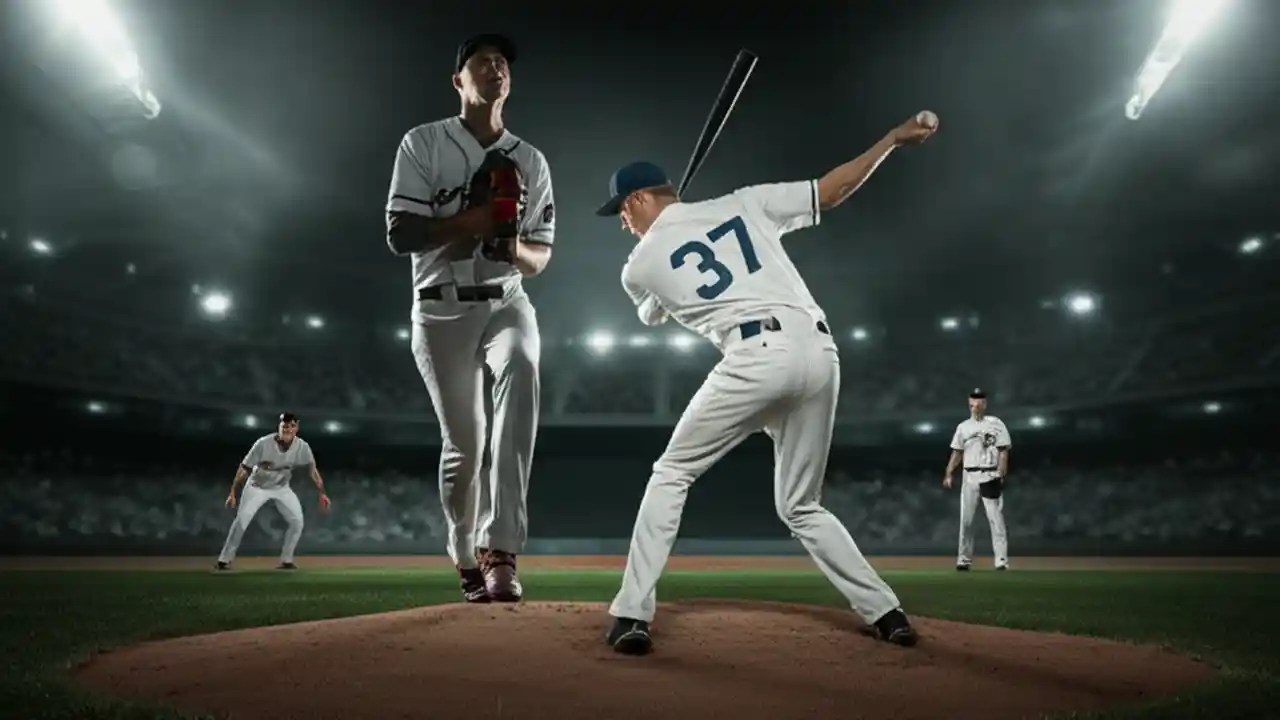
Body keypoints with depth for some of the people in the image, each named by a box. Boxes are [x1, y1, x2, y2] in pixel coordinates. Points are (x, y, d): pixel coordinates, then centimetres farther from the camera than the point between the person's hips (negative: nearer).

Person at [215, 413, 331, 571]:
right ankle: (224, 560, 2)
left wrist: (322, 493, -26)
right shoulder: (263, 443, -28)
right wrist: (232, 493, -21)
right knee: (241, 521, -14)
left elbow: (312, 469, -17)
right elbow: (244, 468, -20)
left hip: (282, 488, 3)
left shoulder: (302, 447, -21)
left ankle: (286, 560, 7)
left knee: (297, 521, -8)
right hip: (257, 487, -3)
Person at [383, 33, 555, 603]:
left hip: (506, 304, 1)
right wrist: (474, 218, -21)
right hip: (441, 310, -1)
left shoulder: (530, 161, 9)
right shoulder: (423, 143, 1)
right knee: (463, 443, 1)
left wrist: (514, 245, -15)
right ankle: (466, 557, 27)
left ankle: (499, 550, -34)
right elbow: (399, 235, -8)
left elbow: (541, 256, 9)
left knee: (520, 375, -31)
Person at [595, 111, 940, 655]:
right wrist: (894, 138, 29)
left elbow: (654, 315, 35)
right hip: (819, 352, 5)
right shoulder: (743, 203, 19)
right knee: (800, 507, 21)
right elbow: (830, 191, 19)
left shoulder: (639, 265, 12)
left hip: (759, 356, -5)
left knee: (671, 475, 12)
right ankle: (885, 611, 17)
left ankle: (632, 616, 4)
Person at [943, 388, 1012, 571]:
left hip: (990, 476, -3)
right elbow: (957, 452, 12)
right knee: (965, 519, 5)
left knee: (996, 517, -6)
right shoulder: (963, 427, 12)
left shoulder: (996, 424, 2)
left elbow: (1003, 451, -2)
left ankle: (1001, 560, -3)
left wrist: (1001, 476, -12)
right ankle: (964, 559, 12)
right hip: (969, 476, 4)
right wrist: (948, 474, 1)